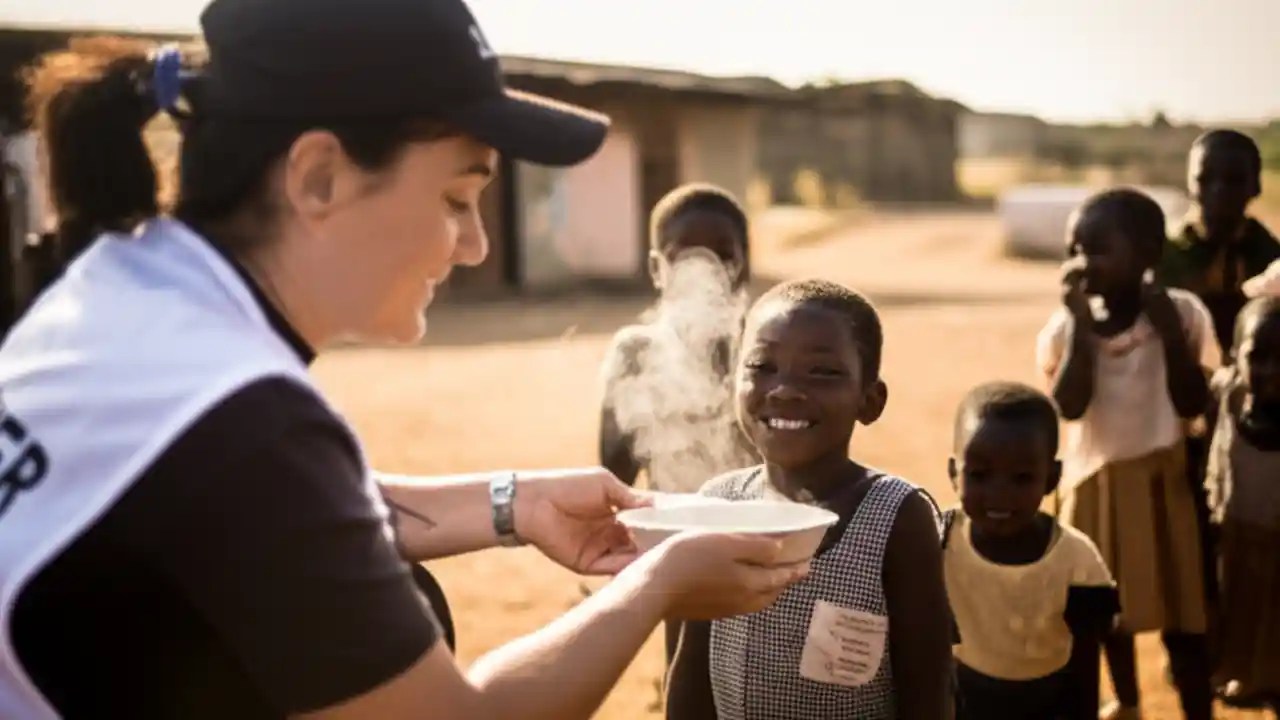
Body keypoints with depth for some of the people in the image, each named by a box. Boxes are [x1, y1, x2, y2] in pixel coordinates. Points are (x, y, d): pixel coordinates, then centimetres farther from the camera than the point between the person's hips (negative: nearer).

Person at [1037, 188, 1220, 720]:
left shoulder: (1181, 313, -11)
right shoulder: (1067, 324, -8)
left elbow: (1194, 404, -16)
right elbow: (1069, 406, -20)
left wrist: (1169, 331, -23)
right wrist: (1081, 324, -24)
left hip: (1163, 479, -3)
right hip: (1096, 482, 3)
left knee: (1183, 613, 1)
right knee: (1109, 603, 19)